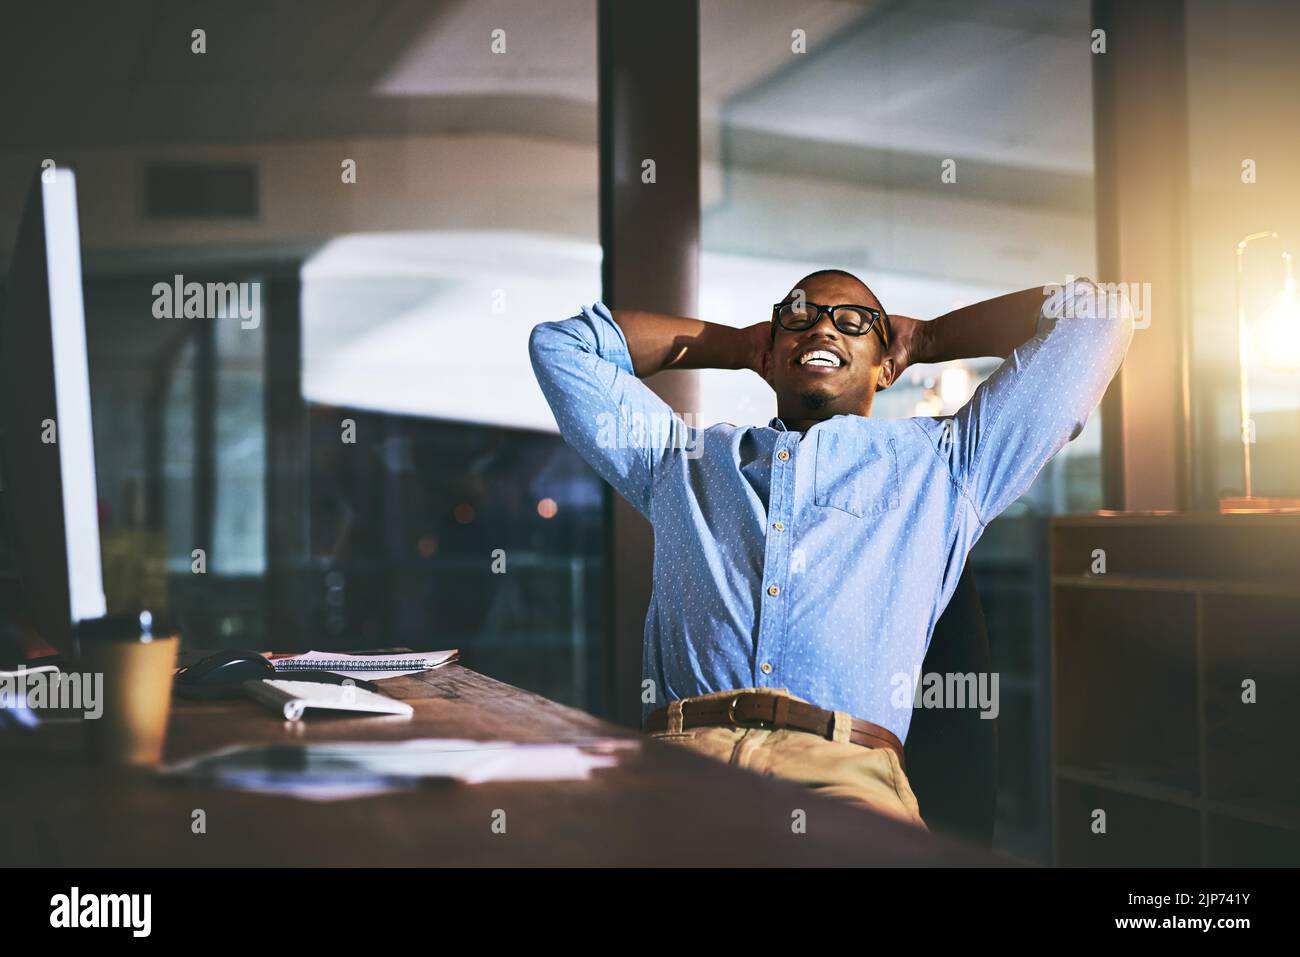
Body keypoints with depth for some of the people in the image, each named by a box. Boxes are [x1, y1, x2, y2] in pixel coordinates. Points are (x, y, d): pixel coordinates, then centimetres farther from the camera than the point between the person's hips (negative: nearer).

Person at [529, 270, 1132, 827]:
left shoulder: (938, 462, 27)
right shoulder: (683, 459, 33)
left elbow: (1093, 317, 28)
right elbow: (561, 343, 39)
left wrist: (925, 340, 40)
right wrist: (737, 345, 42)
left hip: (846, 767, 0)